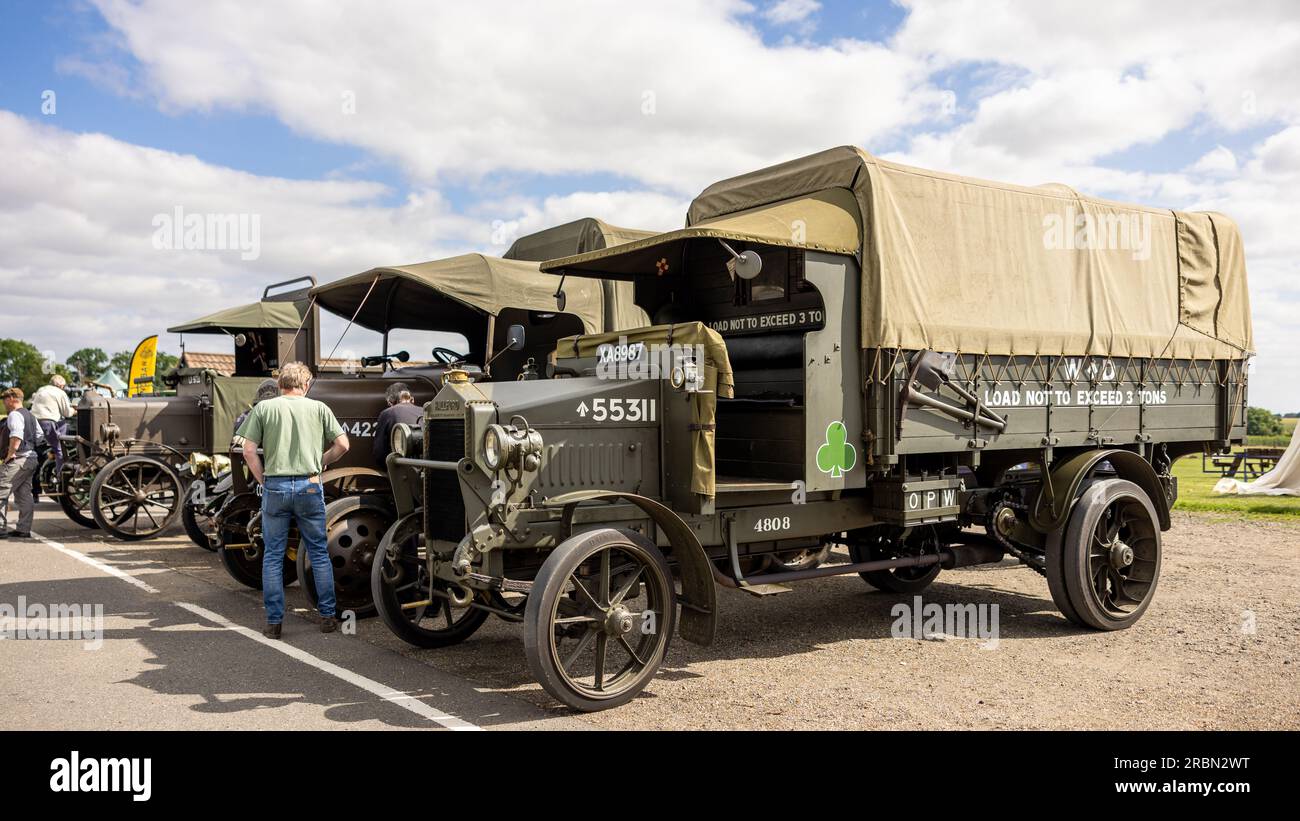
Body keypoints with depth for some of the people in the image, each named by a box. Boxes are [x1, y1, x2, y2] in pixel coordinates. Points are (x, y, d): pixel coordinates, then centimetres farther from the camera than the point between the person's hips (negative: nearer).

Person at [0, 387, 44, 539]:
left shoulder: (15, 415, -11)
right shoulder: (30, 415, 18)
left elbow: (16, 437, -23)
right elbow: (39, 436, 20)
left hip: (18, 459, -10)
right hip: (31, 458, 10)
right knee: (24, 495, 11)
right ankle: (24, 529, 13)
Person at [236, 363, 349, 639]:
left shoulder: (263, 408, 4)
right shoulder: (318, 408, 5)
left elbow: (249, 451, -2)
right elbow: (342, 444, 1)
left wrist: (263, 481, 6)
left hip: (275, 486, 0)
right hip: (309, 486, 0)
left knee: (273, 555, 9)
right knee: (319, 552, 11)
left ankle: (273, 622, 12)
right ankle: (327, 616, 16)